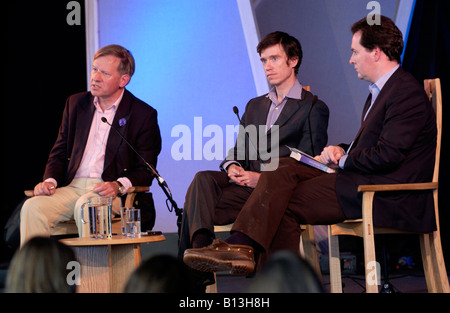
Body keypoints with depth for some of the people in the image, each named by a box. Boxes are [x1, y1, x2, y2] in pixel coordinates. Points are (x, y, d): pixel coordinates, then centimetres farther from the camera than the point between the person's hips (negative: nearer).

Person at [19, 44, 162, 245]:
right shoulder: (76, 103, 17)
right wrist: (50, 181, -1)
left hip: (112, 193, -4)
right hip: (72, 187, 4)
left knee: (85, 206, -38)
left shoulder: (143, 114, 2)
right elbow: (60, 152, 20)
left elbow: (146, 170, 0)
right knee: (32, 208, -24)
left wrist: (118, 185, -20)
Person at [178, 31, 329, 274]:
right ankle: (199, 247, -44)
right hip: (244, 181, 5)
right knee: (203, 179, -29)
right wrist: (232, 166, -2)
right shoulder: (254, 106, 29)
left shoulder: (314, 108, 7)